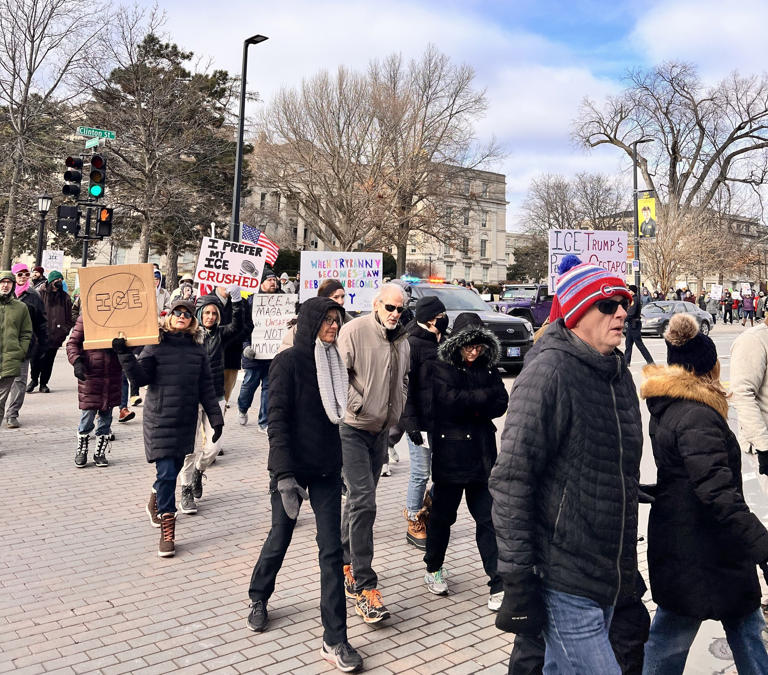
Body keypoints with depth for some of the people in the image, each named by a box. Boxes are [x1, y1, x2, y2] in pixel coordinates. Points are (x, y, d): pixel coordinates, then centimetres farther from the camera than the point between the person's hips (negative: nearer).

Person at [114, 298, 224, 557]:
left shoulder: (197, 348, 6)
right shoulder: (156, 345, -3)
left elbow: (206, 387, 7)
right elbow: (141, 377, -10)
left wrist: (216, 418, 5)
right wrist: (125, 355, -25)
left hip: (186, 420, 4)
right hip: (160, 418, -4)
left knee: (174, 469, 15)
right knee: (166, 472, -8)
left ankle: (155, 501, 47)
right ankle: (167, 531, 2)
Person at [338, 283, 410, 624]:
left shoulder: (402, 339, 10)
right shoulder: (354, 330, -13)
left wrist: (396, 412, 14)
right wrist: (357, 406, -20)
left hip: (380, 430, 7)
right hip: (353, 429, -7)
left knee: (359, 499, 17)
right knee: (363, 501, -12)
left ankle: (346, 563, 34)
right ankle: (364, 586, -6)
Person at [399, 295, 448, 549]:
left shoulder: (442, 341, 12)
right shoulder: (413, 343, -13)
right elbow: (406, 386, -16)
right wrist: (411, 423, -19)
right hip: (421, 421, -8)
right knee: (420, 473, 1)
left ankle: (428, 512, 33)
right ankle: (414, 524, 17)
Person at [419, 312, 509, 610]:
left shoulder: (488, 367, 6)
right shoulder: (436, 368, -5)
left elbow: (501, 404, -4)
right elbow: (449, 401, -19)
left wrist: (467, 404, -16)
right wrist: (484, 396, -12)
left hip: (481, 455, 3)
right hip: (448, 454, -3)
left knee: (488, 519, 3)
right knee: (442, 515, 13)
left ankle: (498, 585, 9)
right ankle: (433, 570, 35)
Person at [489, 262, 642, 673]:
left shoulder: (619, 374, 9)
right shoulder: (548, 372, -17)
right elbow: (511, 481, -20)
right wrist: (517, 580, -20)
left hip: (610, 577, 8)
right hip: (563, 583, -8)